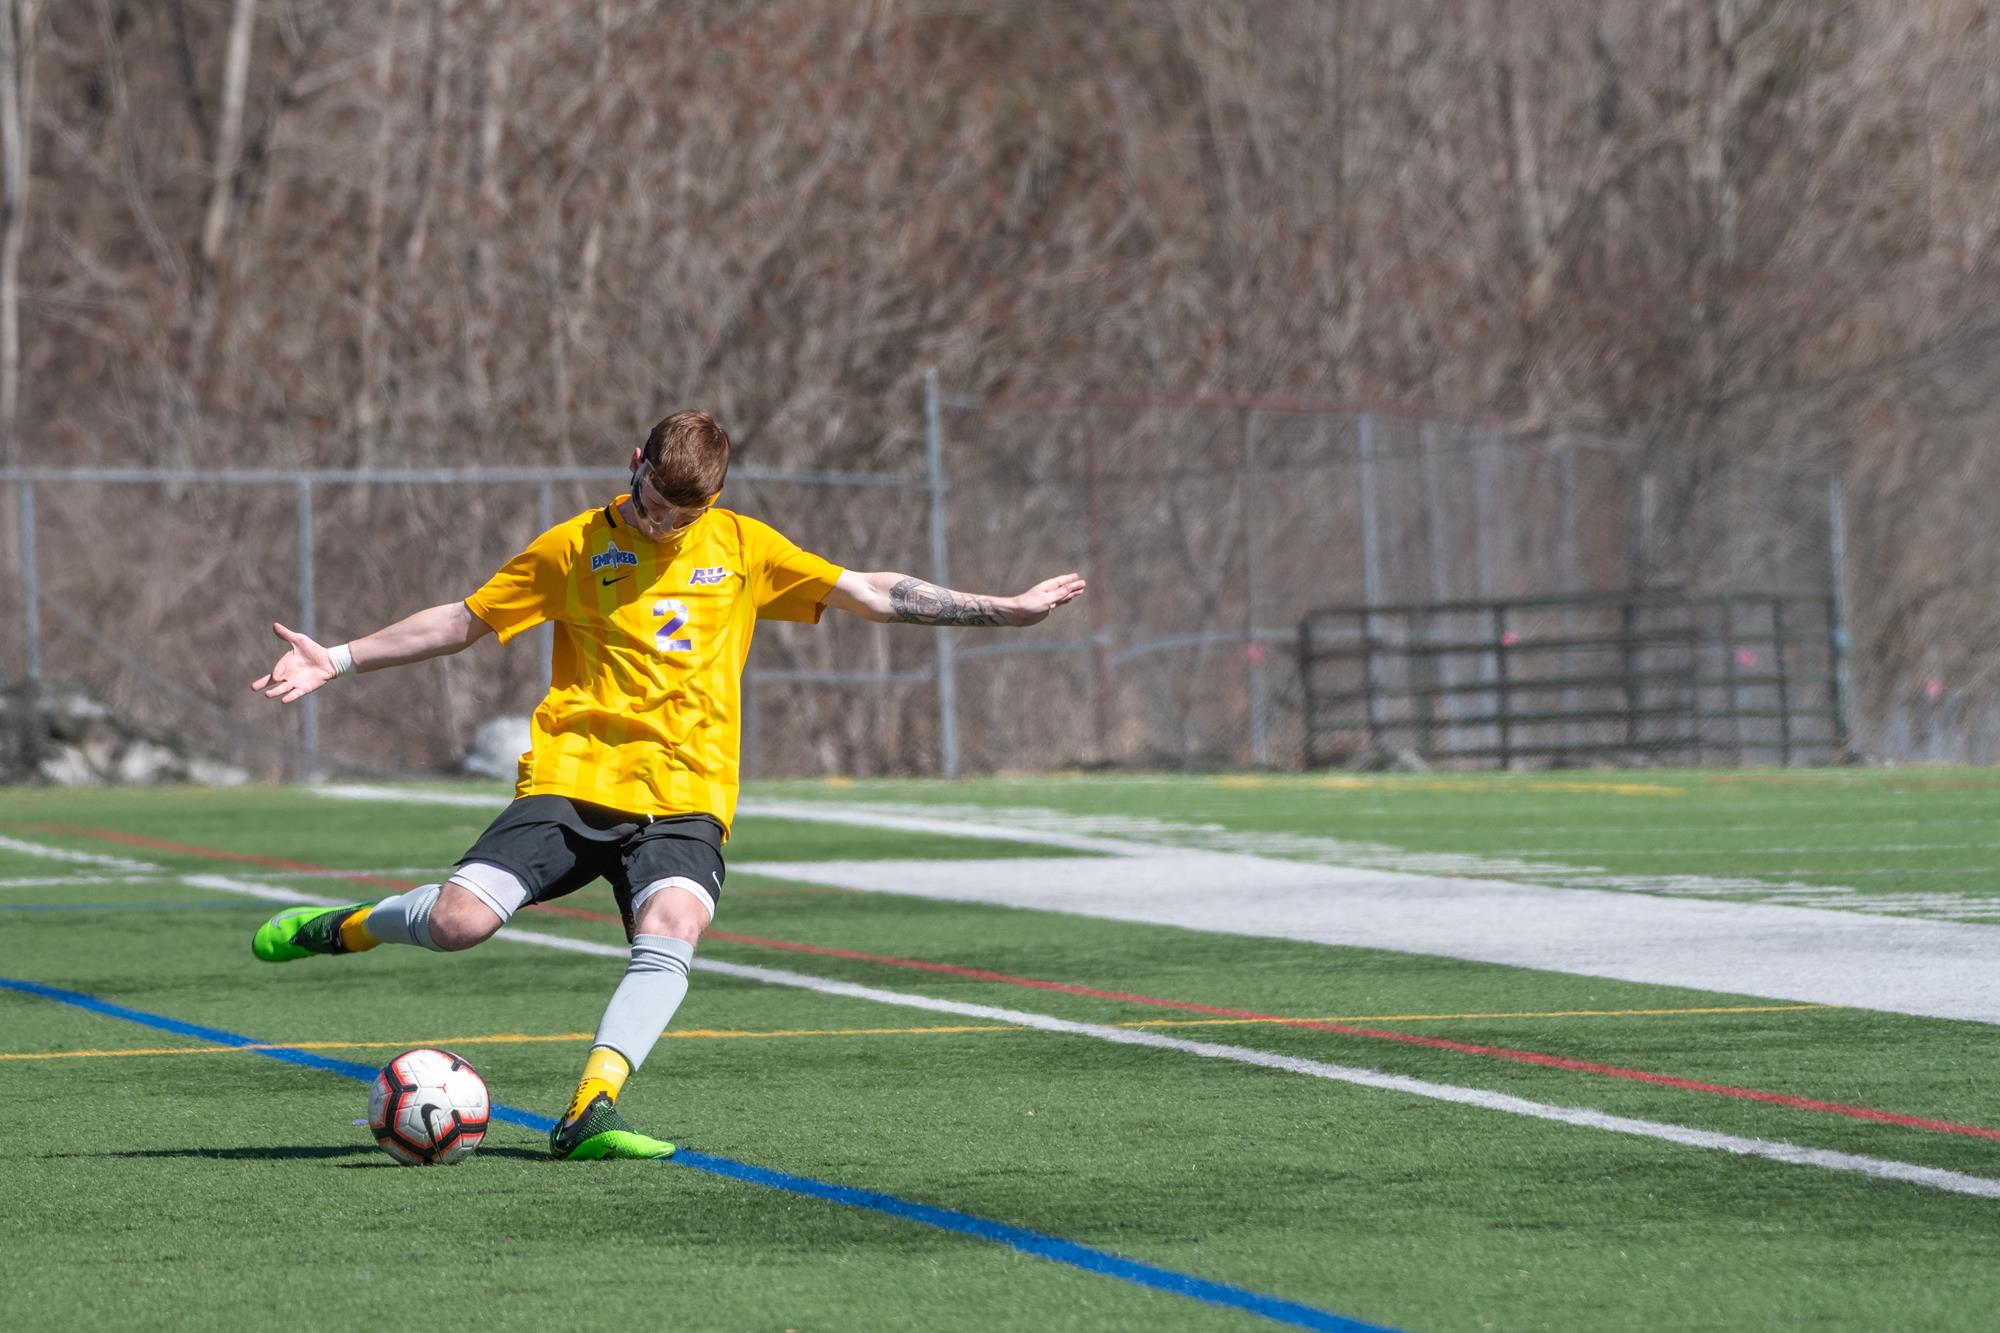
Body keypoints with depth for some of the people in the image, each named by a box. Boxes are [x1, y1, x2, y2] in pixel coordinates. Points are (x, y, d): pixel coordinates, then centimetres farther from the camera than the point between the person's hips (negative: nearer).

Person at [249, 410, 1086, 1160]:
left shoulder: (743, 547, 10)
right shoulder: (575, 548, 6)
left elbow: (874, 595, 15)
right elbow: (462, 622, 12)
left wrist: (1009, 609, 12)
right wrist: (338, 661, 5)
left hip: (686, 798, 1)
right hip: (570, 781, -1)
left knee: (669, 938, -29)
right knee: (458, 922, -19)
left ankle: (590, 1111, -33)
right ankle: (350, 927, 14)